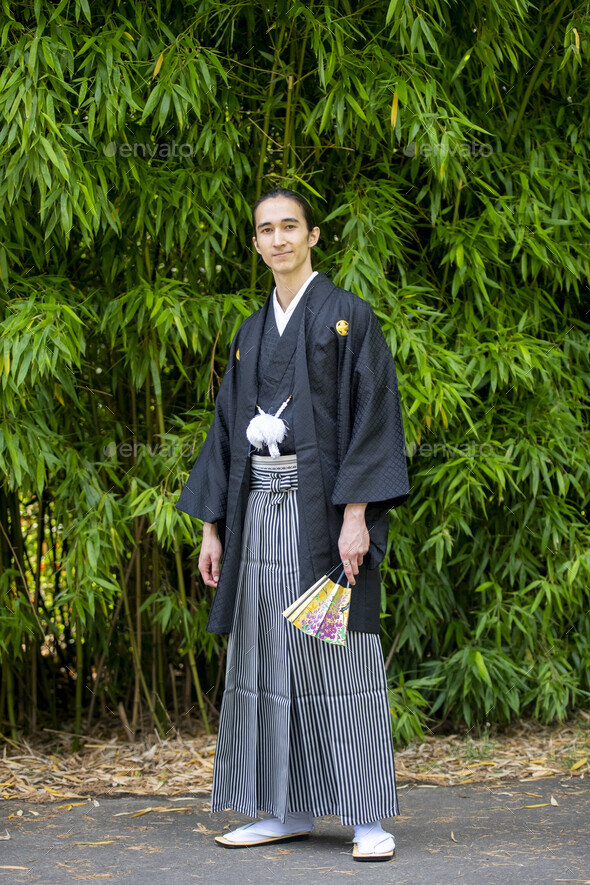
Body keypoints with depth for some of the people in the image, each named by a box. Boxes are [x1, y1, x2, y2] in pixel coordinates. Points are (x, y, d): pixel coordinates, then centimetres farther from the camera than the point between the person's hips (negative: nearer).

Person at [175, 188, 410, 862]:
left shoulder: (347, 316, -1)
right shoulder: (251, 333, 16)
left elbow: (373, 415, -8)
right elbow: (228, 428, 17)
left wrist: (356, 514, -17)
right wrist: (212, 526, 11)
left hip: (325, 507, -6)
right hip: (260, 509, 6)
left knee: (338, 654, -6)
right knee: (268, 656, 5)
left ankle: (368, 817, -1)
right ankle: (285, 811, 13)